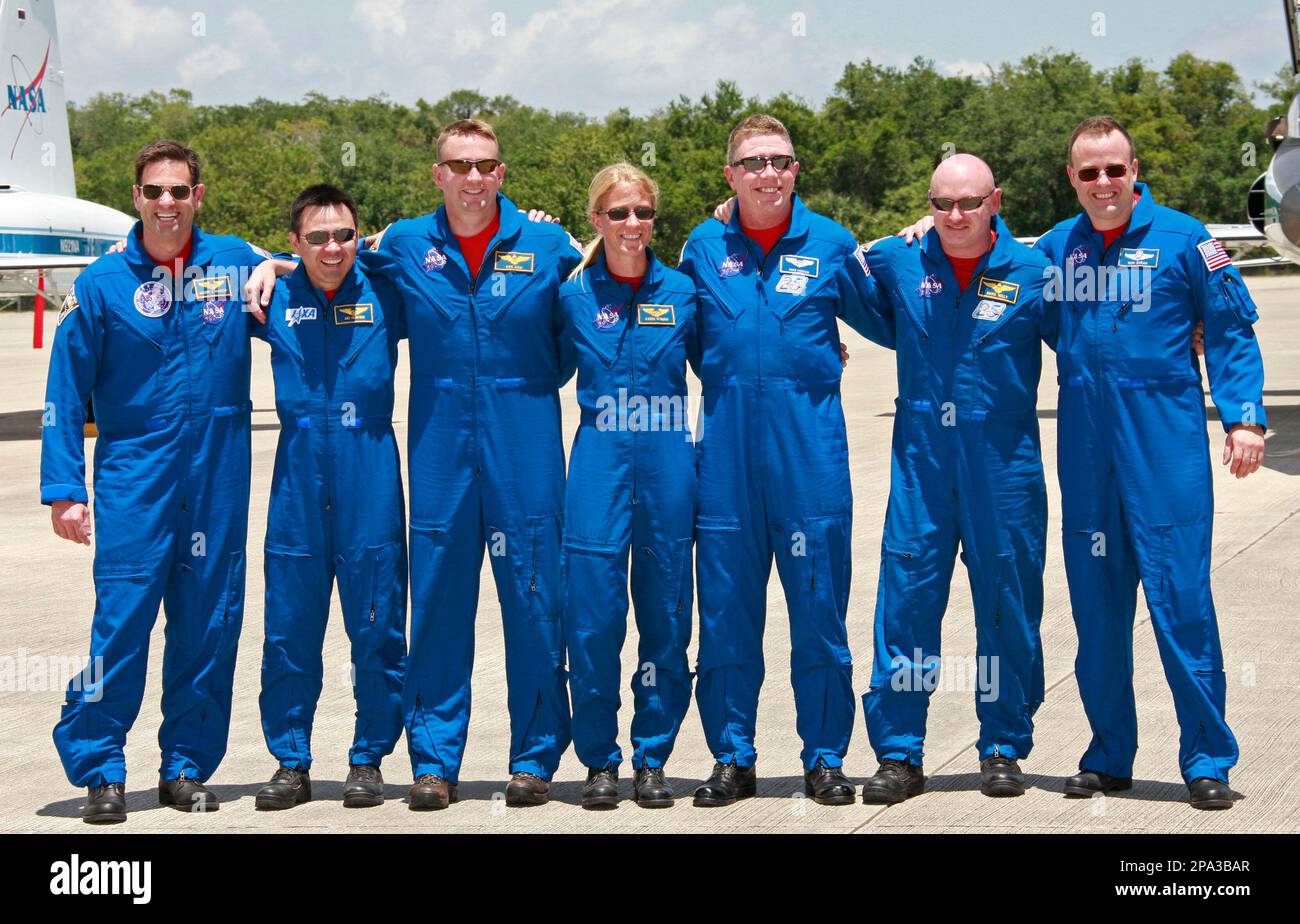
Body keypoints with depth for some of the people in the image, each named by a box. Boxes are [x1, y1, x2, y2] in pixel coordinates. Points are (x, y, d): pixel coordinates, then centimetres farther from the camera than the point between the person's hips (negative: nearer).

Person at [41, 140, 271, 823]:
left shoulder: (235, 263, 6)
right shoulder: (101, 284, 0)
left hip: (218, 477, 2)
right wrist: (63, 489, -5)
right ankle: (99, 771, 4)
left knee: (209, 622, 5)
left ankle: (187, 767, 17)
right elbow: (65, 394, 1)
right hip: (134, 477, -2)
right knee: (122, 617, -7)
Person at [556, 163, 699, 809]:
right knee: (593, 612, -2)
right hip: (599, 458, -1)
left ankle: (652, 759, 16)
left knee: (665, 612, 5)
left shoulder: (681, 292, 6)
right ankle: (599, 761, 10)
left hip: (668, 460, 1)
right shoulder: (572, 294, 3)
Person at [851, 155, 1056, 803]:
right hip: (920, 456, 1)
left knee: (1008, 604, 6)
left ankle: (1004, 749, 18)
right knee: (905, 598, -1)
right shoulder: (897, 263, 3)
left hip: (1004, 461, -1)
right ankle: (899, 755, 6)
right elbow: (884, 326, 23)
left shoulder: (1032, 273, -2)